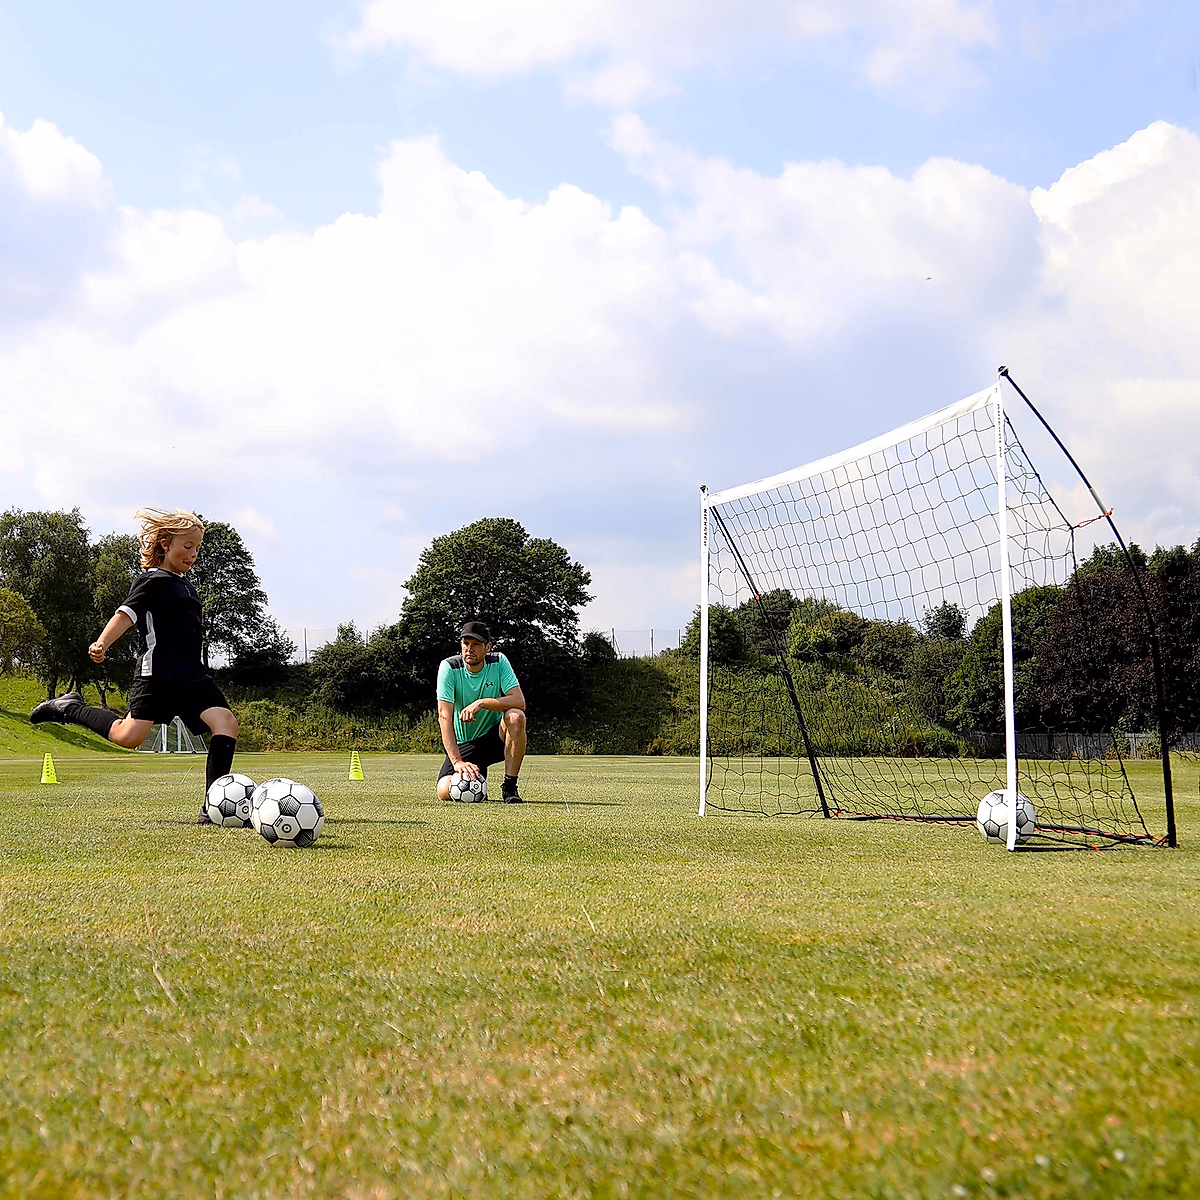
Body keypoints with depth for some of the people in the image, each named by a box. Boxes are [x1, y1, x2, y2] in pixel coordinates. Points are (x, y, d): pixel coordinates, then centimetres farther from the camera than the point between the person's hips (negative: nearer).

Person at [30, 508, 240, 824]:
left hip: (192, 675, 7)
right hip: (156, 672, -7)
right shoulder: (153, 580, -4)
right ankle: (70, 708, 11)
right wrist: (102, 643, -34)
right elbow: (127, 613, -18)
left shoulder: (184, 583, 21)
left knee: (226, 722, -13)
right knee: (130, 736, -15)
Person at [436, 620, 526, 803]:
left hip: (495, 736, 0)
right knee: (446, 792, -22)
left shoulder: (499, 662, -9)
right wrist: (457, 761, -32)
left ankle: (510, 786, -19)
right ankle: (476, 779, 17)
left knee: (516, 717, -32)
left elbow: (519, 701, -20)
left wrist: (482, 703, -33)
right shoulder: (449, 667, -14)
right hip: (464, 743, 0)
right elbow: (444, 716, -22)